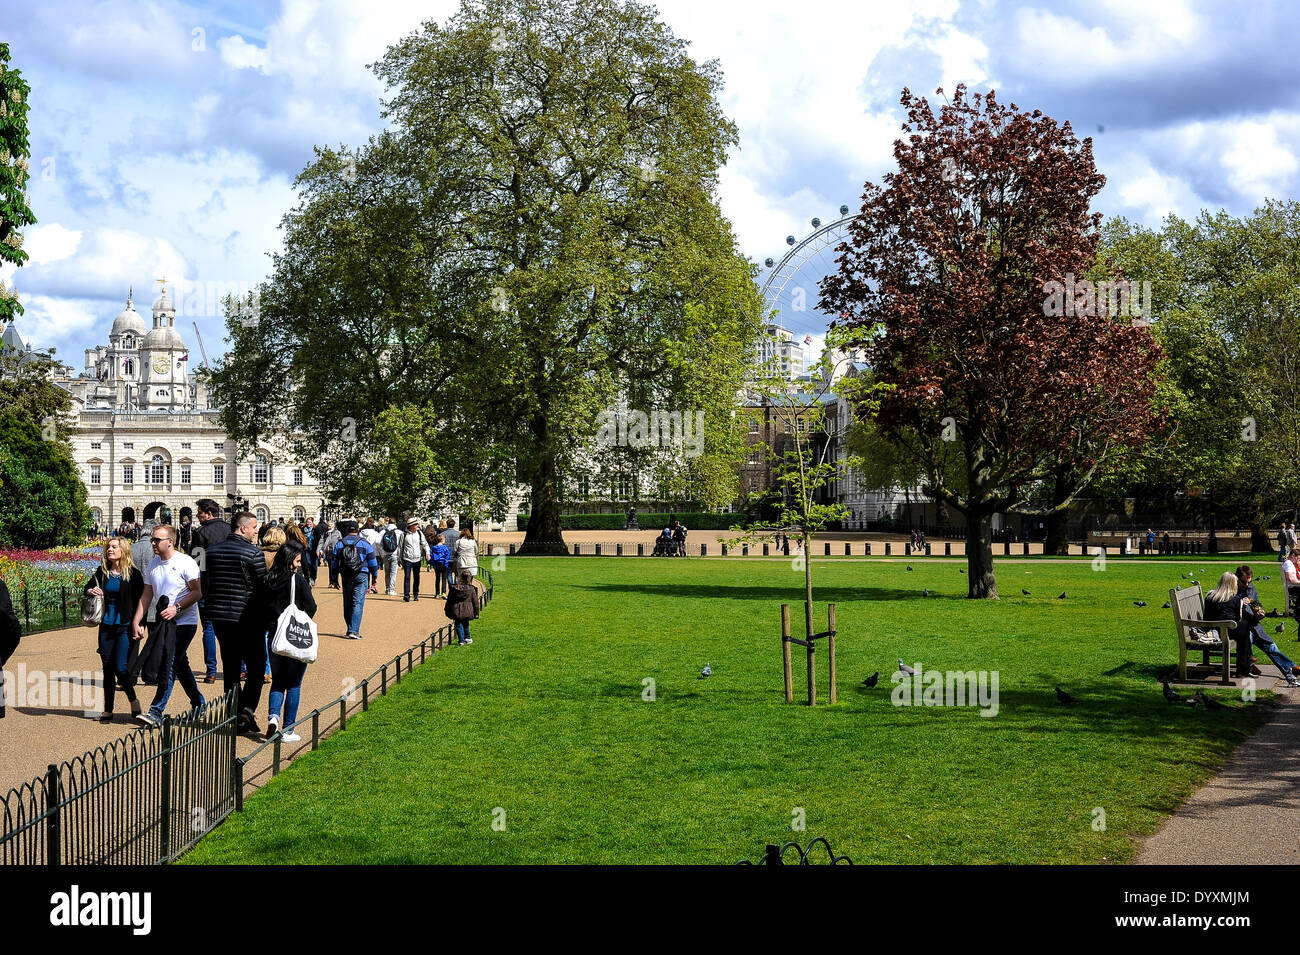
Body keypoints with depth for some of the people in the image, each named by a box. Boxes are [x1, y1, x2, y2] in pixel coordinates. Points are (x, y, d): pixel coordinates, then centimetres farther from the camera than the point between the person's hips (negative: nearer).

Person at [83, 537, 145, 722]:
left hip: (126, 626, -4)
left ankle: (133, 700, 14)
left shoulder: (134, 573, -5)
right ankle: (108, 710, 17)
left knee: (121, 668, -11)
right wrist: (90, 591, -7)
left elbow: (140, 601, -3)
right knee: (108, 669, 9)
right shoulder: (102, 572, 5)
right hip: (107, 627, 4)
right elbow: (87, 587, 17)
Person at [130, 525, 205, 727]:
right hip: (162, 622, 7)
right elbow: (146, 596, 14)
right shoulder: (153, 564, 11)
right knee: (180, 665, 15)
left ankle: (156, 712, -13)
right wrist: (136, 621, 6)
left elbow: (197, 592, -11)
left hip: (183, 622, -7)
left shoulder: (185, 562, -10)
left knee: (169, 666, -12)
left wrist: (176, 608, -21)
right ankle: (198, 704, 28)